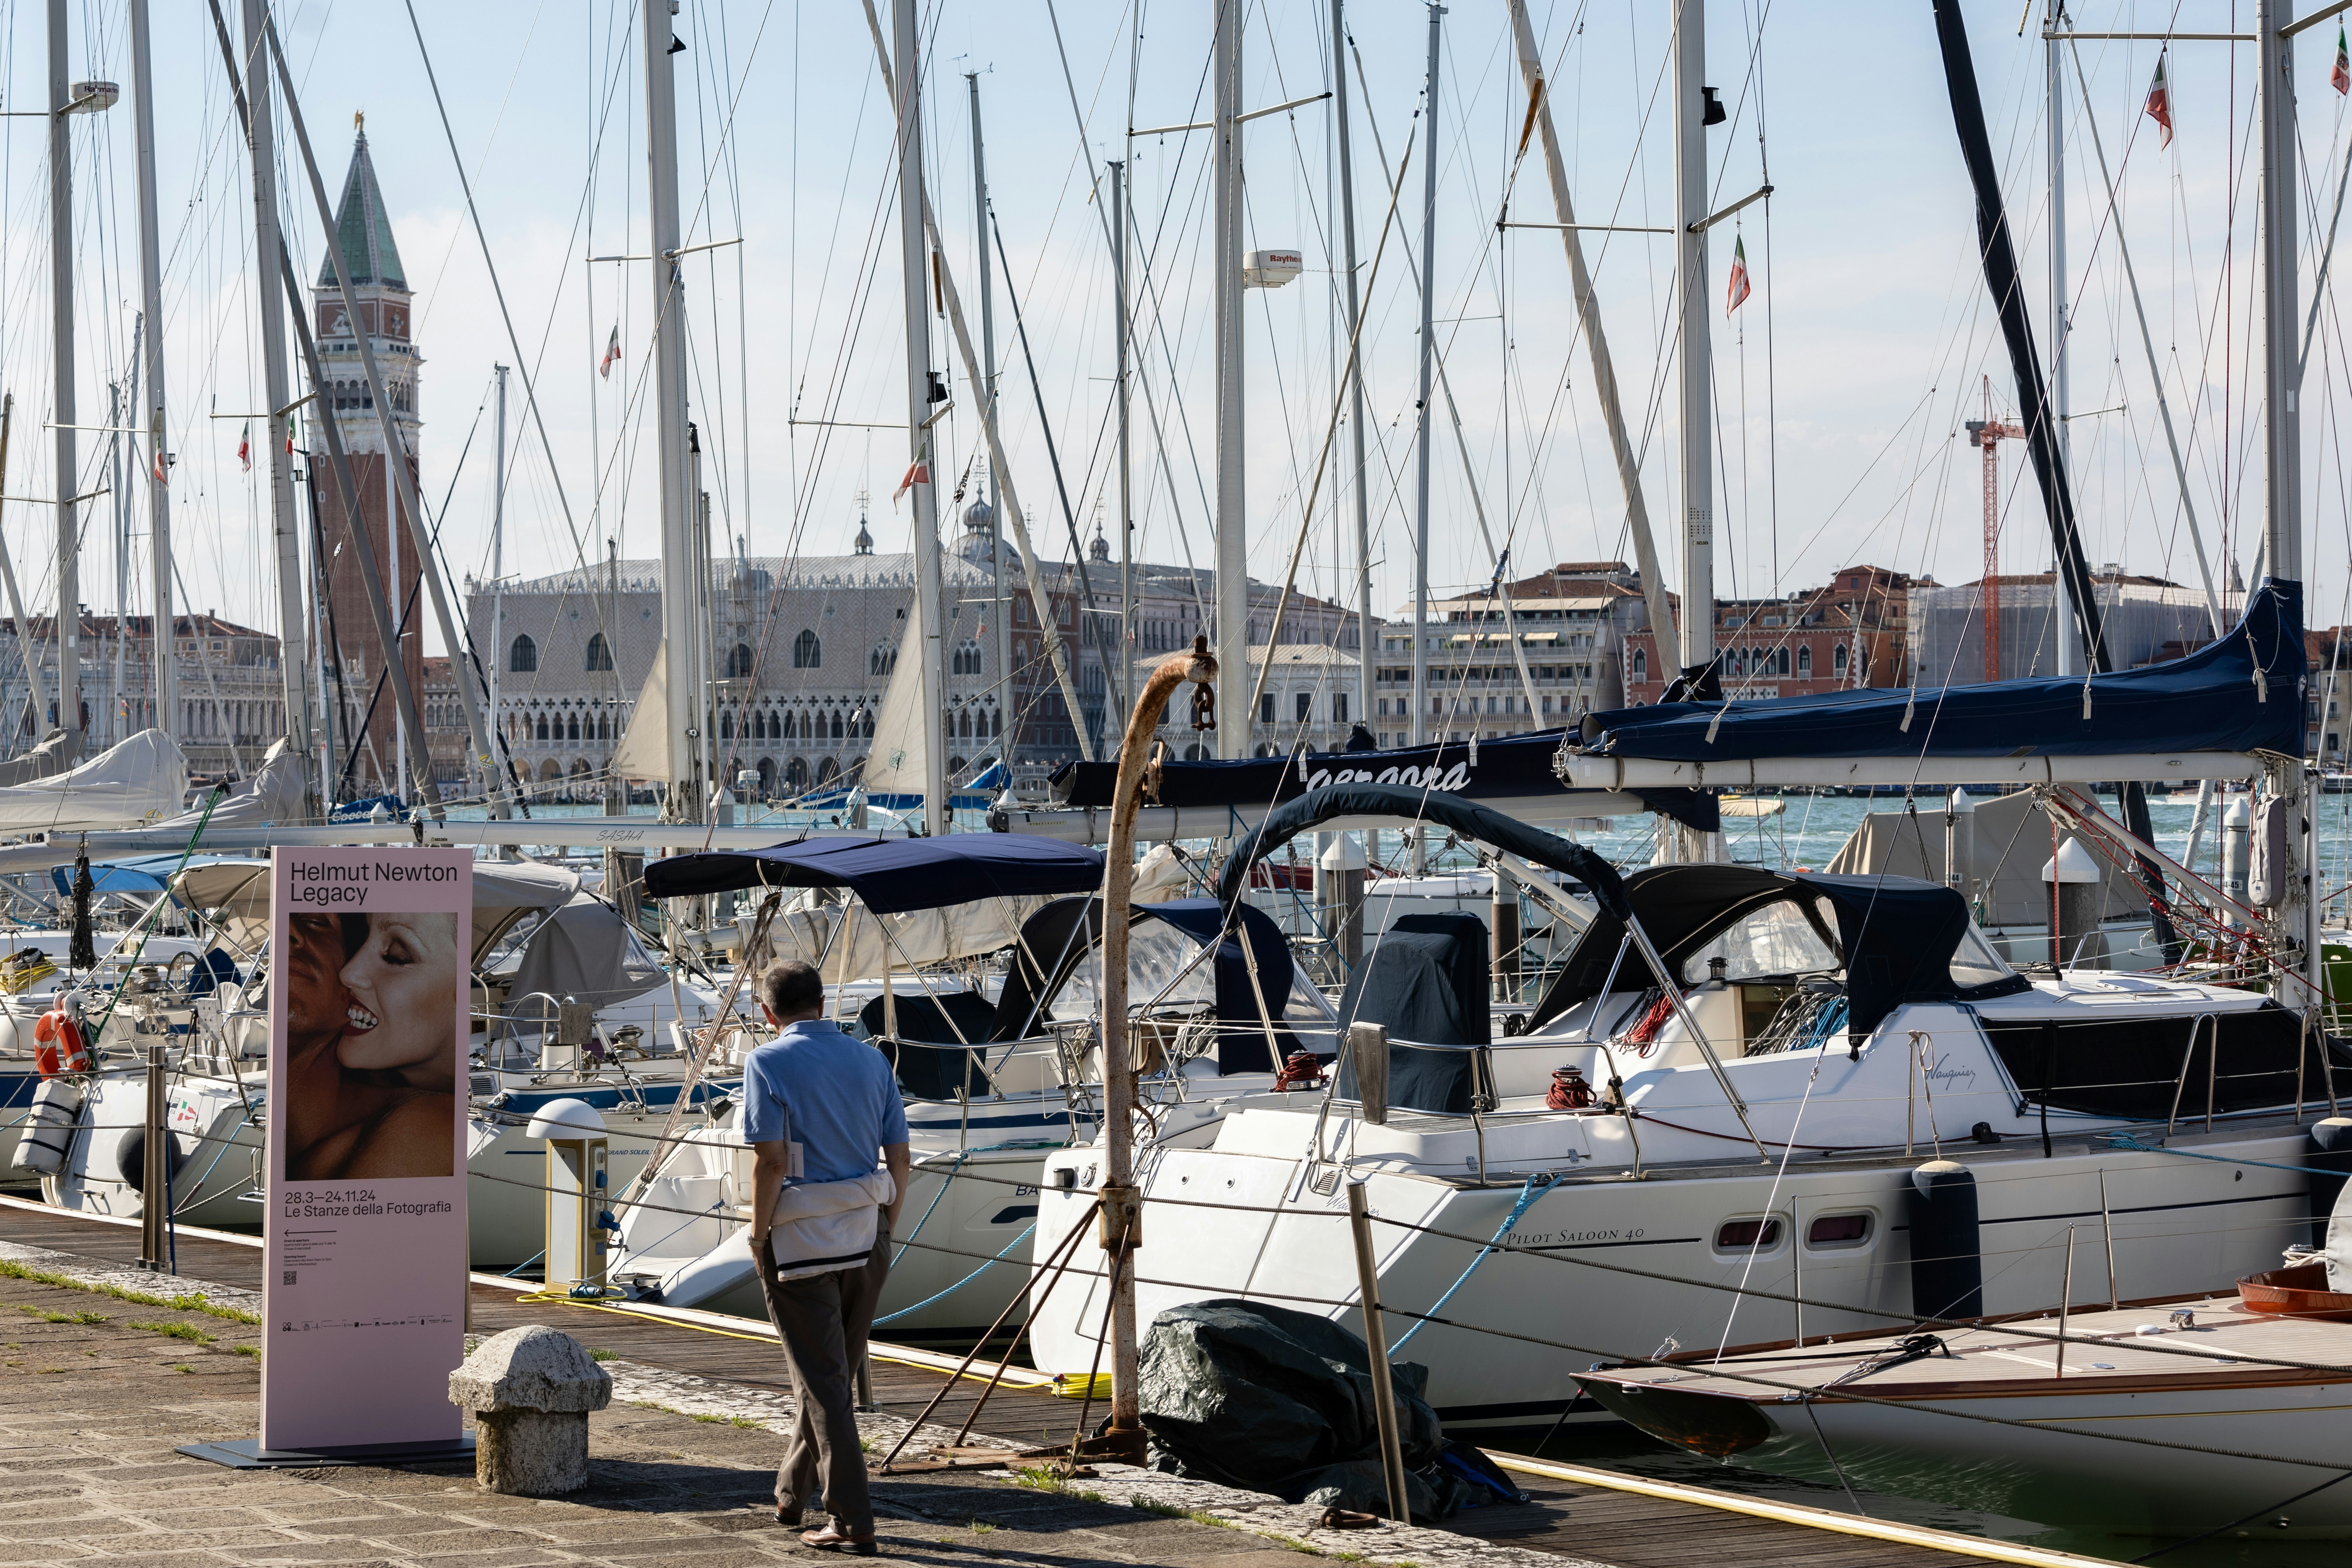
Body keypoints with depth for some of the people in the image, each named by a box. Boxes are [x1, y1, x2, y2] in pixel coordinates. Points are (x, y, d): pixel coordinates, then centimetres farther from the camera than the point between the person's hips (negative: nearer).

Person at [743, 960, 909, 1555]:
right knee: (836, 1374, 18)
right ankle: (791, 1495, 32)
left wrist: (758, 1238, -8)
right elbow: (899, 1159, 7)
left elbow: (771, 1159, -17)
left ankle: (854, 1523, -5)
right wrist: (884, 1235, 15)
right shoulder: (870, 1060, 7)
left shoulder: (769, 1062, -9)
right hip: (865, 1239, 5)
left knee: (823, 1381, -2)